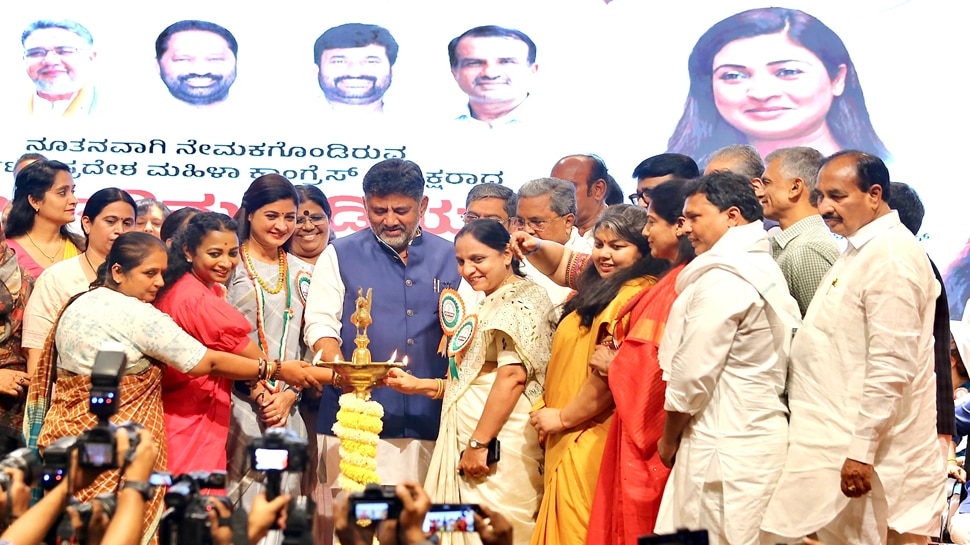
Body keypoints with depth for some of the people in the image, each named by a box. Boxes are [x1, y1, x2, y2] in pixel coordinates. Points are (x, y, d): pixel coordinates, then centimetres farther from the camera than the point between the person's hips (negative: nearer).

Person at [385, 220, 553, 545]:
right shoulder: (490, 305, 22)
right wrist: (419, 386, 13)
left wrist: (479, 443, -21)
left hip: (497, 444, -9)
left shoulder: (521, 298, -8)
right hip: (467, 439, 9)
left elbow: (514, 375, -19)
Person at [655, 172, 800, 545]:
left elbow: (692, 373, -15)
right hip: (763, 434, 10)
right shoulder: (765, 271, 16)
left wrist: (669, 438, 0)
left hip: (726, 448, -10)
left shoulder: (722, 279, -14)